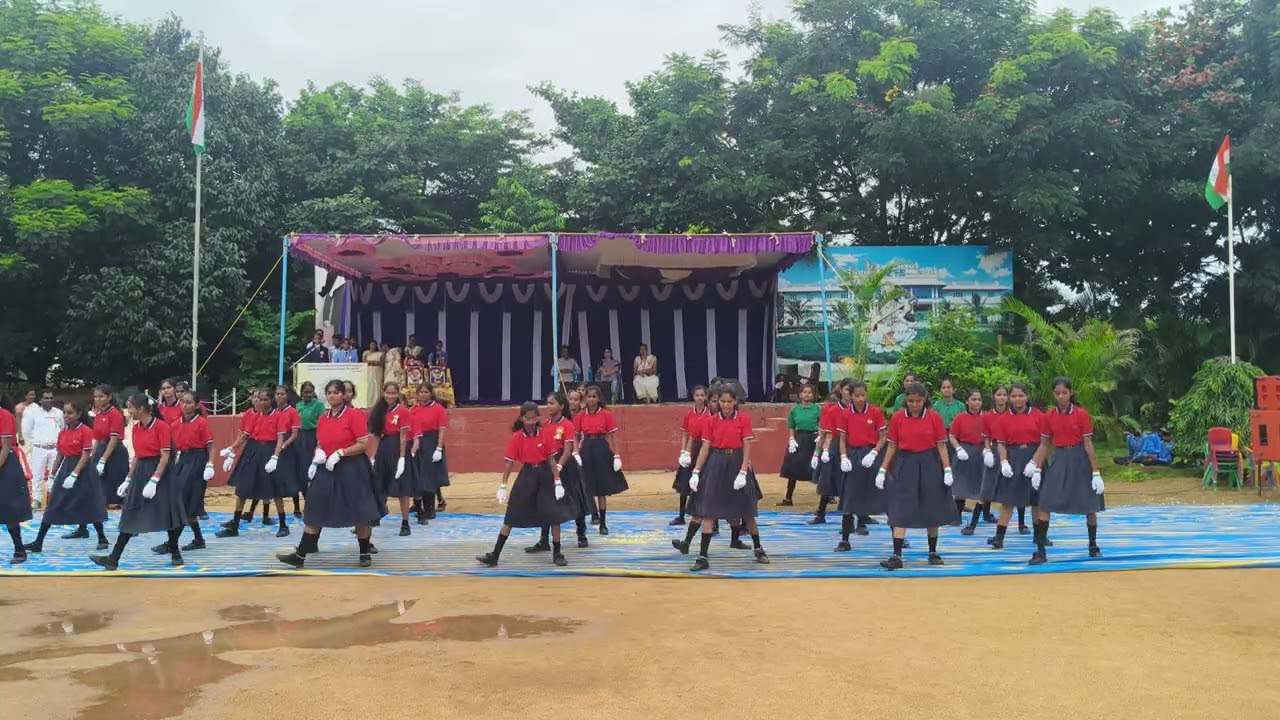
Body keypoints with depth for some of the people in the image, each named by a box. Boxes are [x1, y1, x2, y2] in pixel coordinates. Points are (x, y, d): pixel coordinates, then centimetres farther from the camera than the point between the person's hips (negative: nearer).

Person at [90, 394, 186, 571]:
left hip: (160, 472, -7)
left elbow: (165, 456, -16)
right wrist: (128, 480, 13)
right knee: (130, 516, 4)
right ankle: (113, 559, 2)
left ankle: (175, 553, 22)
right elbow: (137, 455, 15)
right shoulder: (136, 428, 8)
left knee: (168, 514, 3)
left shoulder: (161, 426, -14)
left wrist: (153, 481, -20)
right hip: (140, 472, 7)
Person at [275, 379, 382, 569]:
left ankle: (365, 553, 16)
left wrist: (340, 453, -20)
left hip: (351, 470, -6)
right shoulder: (322, 419, 9)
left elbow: (363, 444, -13)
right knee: (314, 512, 2)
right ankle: (300, 555, 4)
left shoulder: (355, 415, -10)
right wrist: (317, 455, -2)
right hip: (326, 469, 6)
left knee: (358, 513, 1)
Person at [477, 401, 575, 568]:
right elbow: (510, 462, -5)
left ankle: (557, 554, 16)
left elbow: (551, 460, -2)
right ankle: (494, 555, 6)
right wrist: (503, 486, -7)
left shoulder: (545, 435, -5)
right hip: (526, 475, 0)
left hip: (544, 475, 0)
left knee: (555, 515, 1)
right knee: (511, 517, 3)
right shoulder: (516, 437, -6)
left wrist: (558, 482, -6)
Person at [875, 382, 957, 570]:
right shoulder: (897, 417, -2)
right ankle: (897, 556, -6)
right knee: (900, 511, -5)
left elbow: (941, 445, -1)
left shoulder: (935, 417, -3)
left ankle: (933, 553, 25)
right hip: (905, 464, 0)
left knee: (932, 510, 10)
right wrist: (882, 470, 0)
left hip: (929, 465, 0)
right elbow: (892, 445, 3)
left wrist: (947, 470, -9)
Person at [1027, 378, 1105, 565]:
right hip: (1058, 460, 2)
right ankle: (1040, 551, -3)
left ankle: (1093, 546, 29)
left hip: (1079, 460, -2)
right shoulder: (1048, 416, 1)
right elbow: (1044, 445, 7)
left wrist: (1096, 472, -8)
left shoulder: (1081, 414, -6)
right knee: (1044, 504, -7)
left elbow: (1088, 444, -7)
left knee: (1089, 506, 7)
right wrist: (1037, 470, 1)